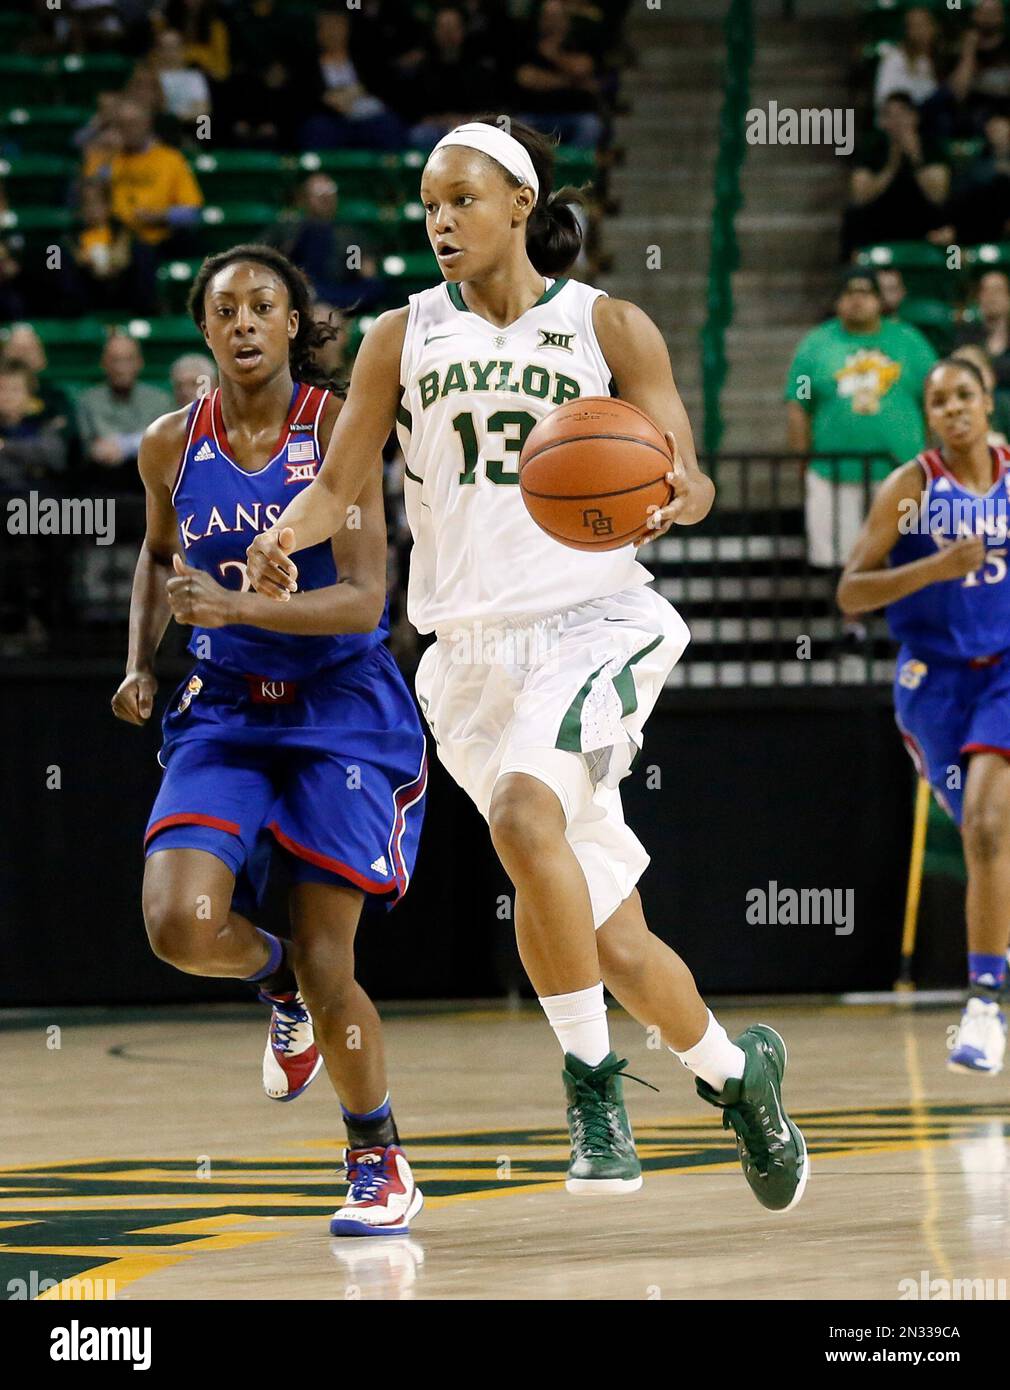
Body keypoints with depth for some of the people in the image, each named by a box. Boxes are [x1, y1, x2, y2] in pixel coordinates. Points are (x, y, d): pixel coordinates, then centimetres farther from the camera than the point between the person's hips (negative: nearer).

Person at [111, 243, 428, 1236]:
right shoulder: (171, 445, 0)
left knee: (327, 966, -7)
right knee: (178, 927, -19)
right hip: (224, 711, 3)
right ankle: (273, 974, 17)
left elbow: (363, 599, -19)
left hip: (340, 710, -3)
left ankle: (378, 1157, 17)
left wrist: (236, 604, -31)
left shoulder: (338, 425, -12)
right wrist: (140, 662, 6)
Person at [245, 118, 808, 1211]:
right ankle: (734, 1071, 30)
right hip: (472, 653, 3)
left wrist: (676, 492, -26)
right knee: (612, 944, 4)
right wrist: (287, 536, -16)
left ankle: (591, 1078, -17)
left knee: (522, 814, -32)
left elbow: (684, 479, -2)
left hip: (595, 620, -3)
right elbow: (340, 480, 5)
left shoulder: (609, 329, 1)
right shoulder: (403, 338, 8)